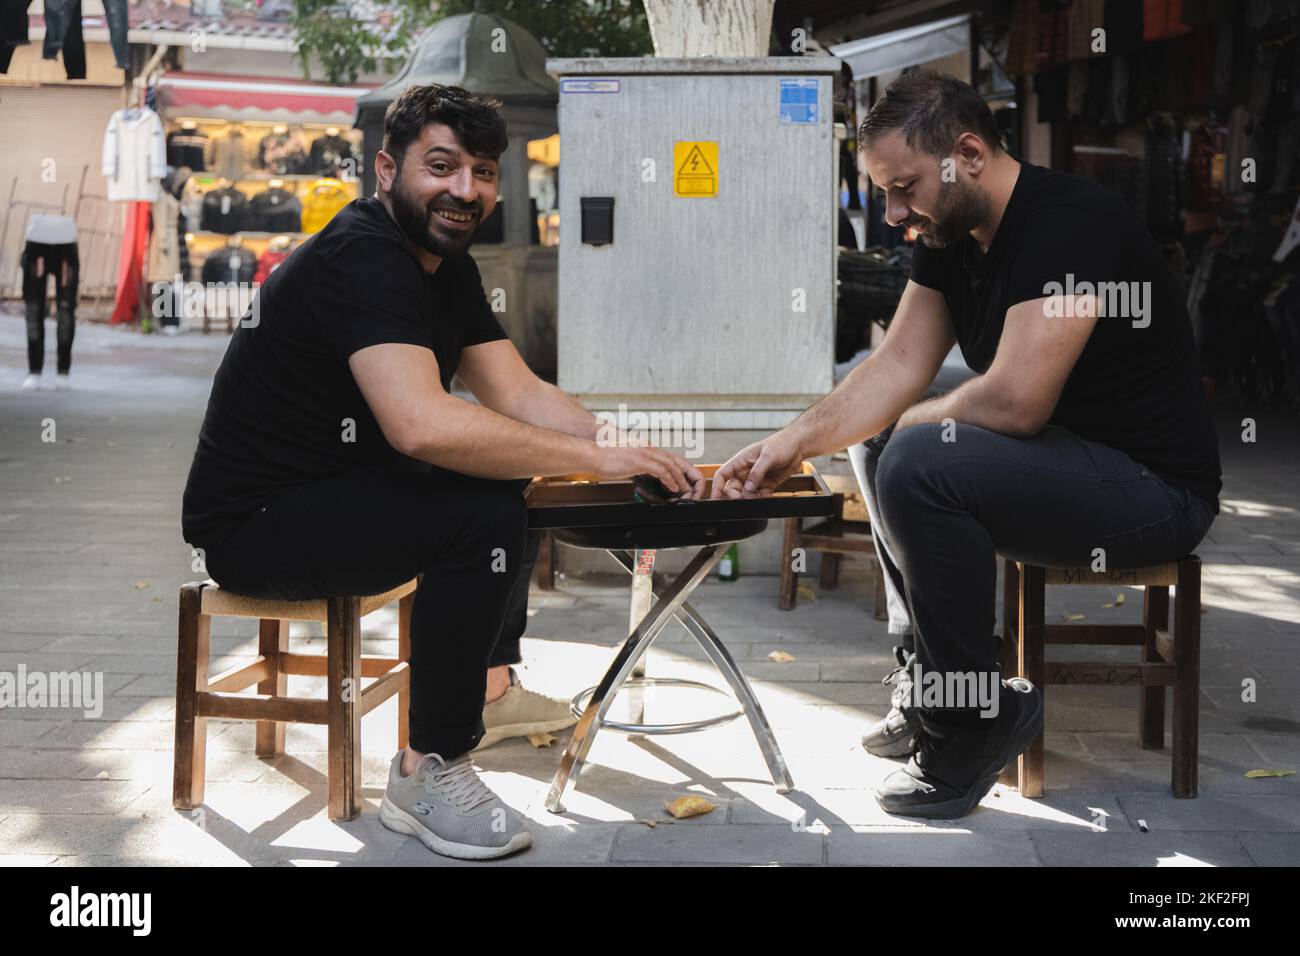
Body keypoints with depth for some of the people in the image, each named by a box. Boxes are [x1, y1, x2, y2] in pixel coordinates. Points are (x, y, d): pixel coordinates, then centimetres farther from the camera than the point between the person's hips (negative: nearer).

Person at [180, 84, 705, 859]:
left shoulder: (447, 265, 9)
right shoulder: (360, 258, -22)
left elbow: (520, 397, 5)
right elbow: (422, 424, -36)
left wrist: (629, 451, -13)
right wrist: (598, 457, -32)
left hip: (333, 490, 10)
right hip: (251, 525, -10)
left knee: (517, 461, 14)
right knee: (484, 513, -26)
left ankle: (491, 681, 21)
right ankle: (429, 773, -13)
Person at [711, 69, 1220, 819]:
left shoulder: (1070, 223, -23)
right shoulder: (950, 235, 7)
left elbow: (1014, 401, -29)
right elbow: (899, 364, 4)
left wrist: (907, 422, -9)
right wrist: (795, 441, -10)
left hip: (1155, 489, -10)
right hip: (1068, 458, 10)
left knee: (919, 466, -28)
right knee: (877, 441, 18)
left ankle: (972, 723, -11)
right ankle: (931, 680, 16)